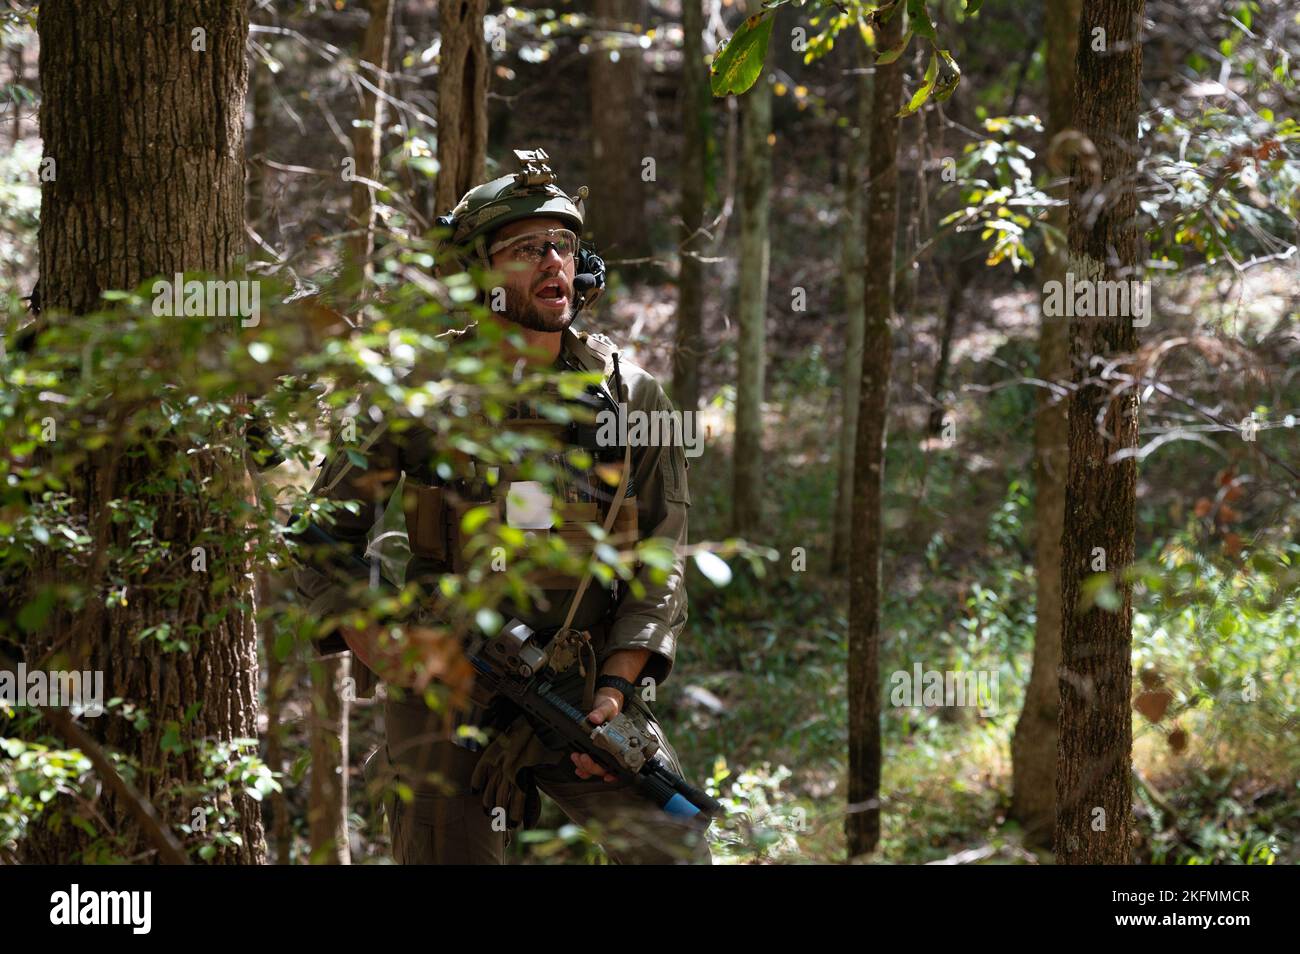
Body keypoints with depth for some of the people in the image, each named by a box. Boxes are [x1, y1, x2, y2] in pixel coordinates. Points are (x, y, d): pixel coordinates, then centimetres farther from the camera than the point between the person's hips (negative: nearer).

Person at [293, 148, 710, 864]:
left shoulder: (630, 395, 2)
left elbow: (659, 563, 3)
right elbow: (324, 540, 2)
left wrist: (616, 690, -10)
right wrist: (383, 652, -13)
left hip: (585, 690, 1)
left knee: (676, 849, -12)